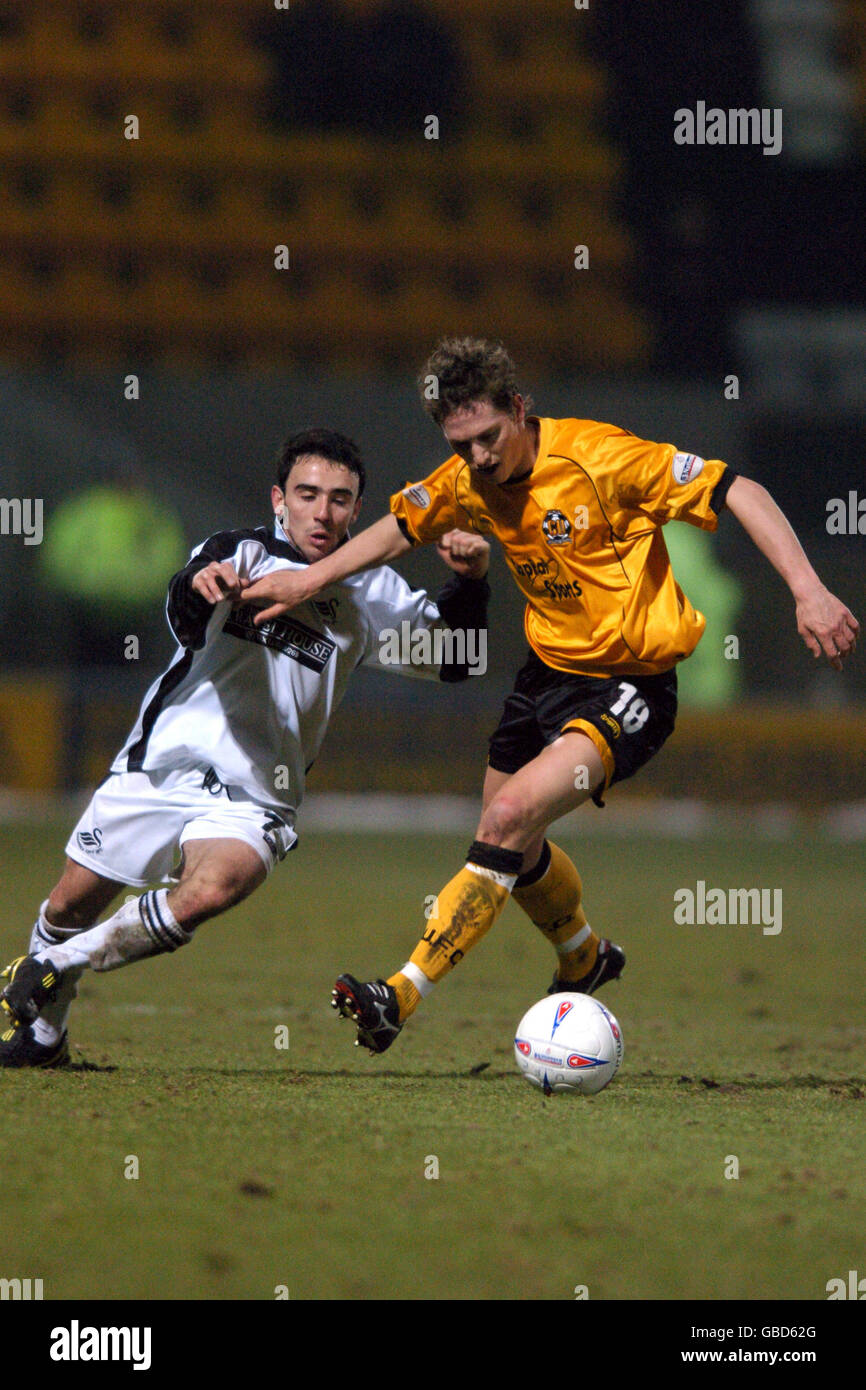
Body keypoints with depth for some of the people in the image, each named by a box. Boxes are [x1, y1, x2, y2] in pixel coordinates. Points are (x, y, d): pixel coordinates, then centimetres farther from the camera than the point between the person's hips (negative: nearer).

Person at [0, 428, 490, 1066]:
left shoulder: (369, 593, 6)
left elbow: (450, 656, 10)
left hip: (250, 799, 0)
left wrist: (468, 584, -10)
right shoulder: (240, 554, -3)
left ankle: (59, 966, -8)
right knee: (69, 906, 7)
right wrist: (199, 588, -47)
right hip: (158, 767, 0)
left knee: (208, 892, -30)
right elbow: (188, 623, -22)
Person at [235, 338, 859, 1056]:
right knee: (515, 847, 19)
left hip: (630, 687, -8)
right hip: (549, 669, 8)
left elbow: (738, 492, -22)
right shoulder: (469, 483, -4)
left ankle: (404, 997, -24)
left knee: (511, 818, -24)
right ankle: (586, 959, 50)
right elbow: (401, 527, 18)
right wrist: (309, 580, 14)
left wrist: (809, 592, -29)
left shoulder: (598, 457, -22)